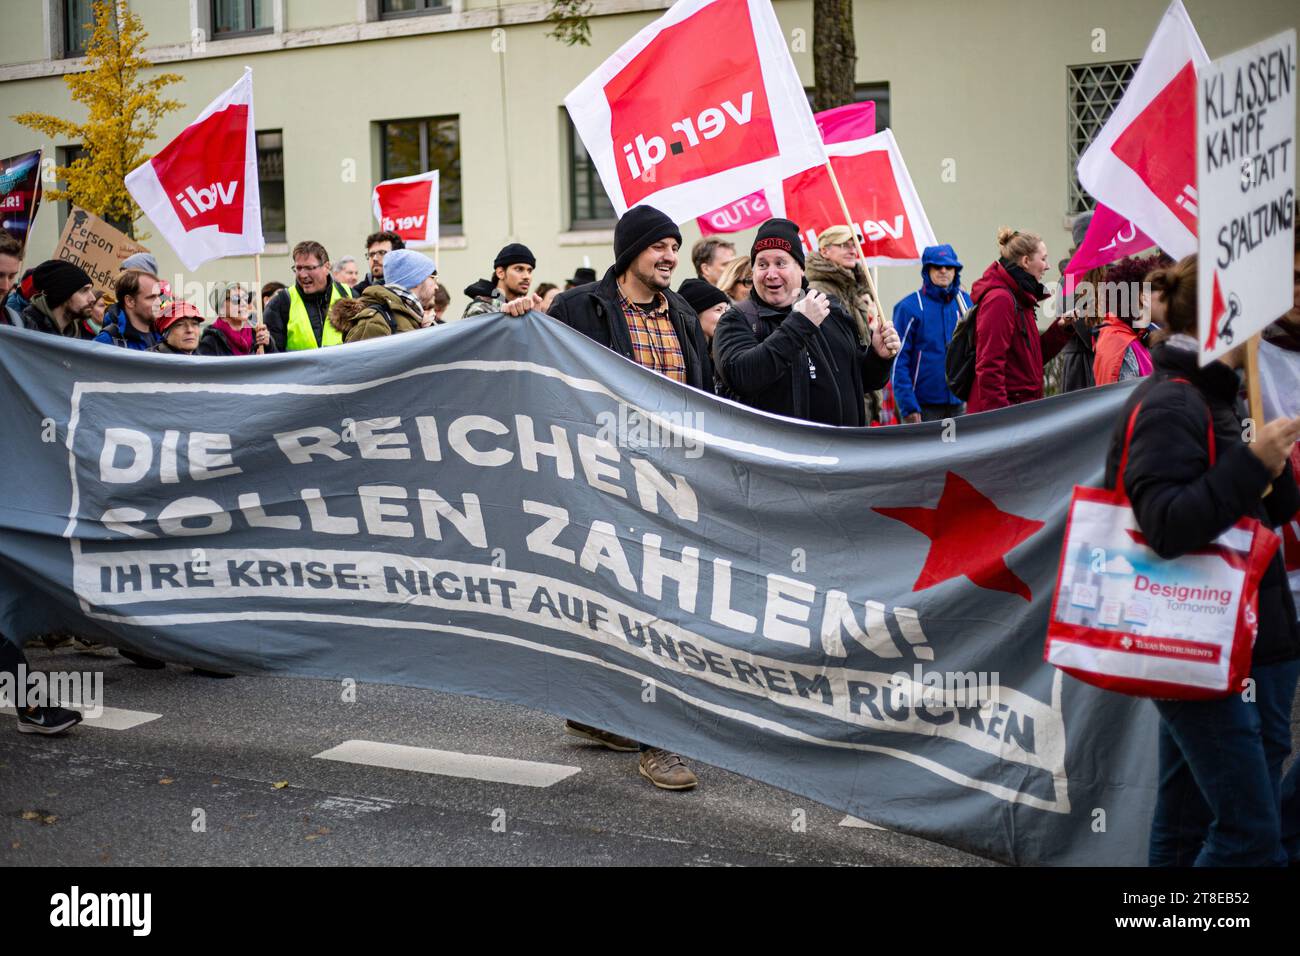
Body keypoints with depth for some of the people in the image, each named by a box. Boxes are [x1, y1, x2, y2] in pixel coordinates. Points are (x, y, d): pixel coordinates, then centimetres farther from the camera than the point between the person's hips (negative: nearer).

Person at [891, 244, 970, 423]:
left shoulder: (965, 302, 8)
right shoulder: (909, 307, -7)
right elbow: (899, 361, -9)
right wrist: (908, 407, -15)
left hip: (959, 405, 5)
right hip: (923, 406, -4)